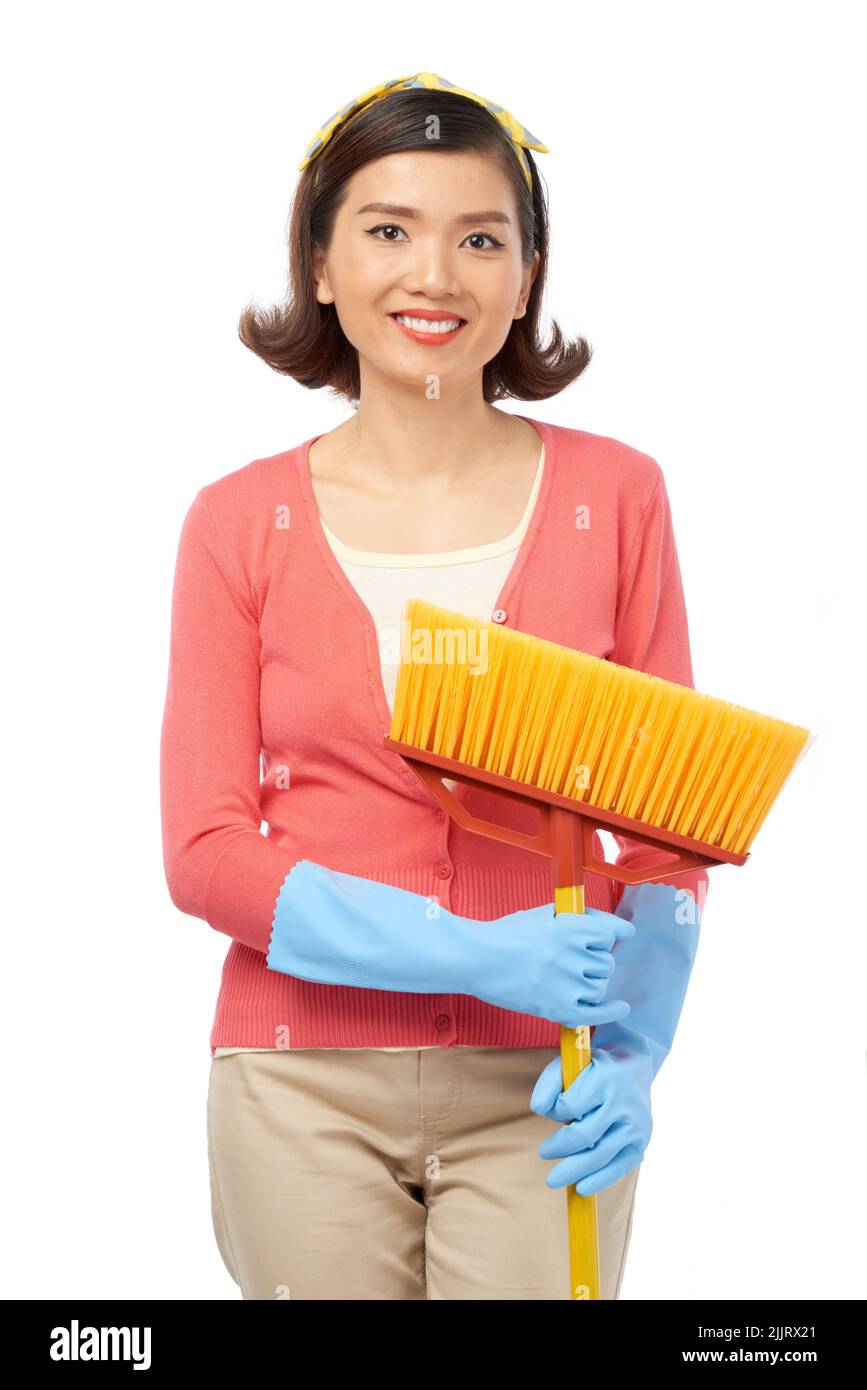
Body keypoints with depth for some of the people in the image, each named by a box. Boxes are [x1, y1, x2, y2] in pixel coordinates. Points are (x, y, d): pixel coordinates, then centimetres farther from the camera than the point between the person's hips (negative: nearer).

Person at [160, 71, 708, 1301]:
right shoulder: (242, 524, -1)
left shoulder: (613, 495, 0)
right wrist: (474, 956, -16)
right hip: (307, 1087, 0)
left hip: (540, 1090, 0)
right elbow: (204, 851, -5)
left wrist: (635, 1049, -13)